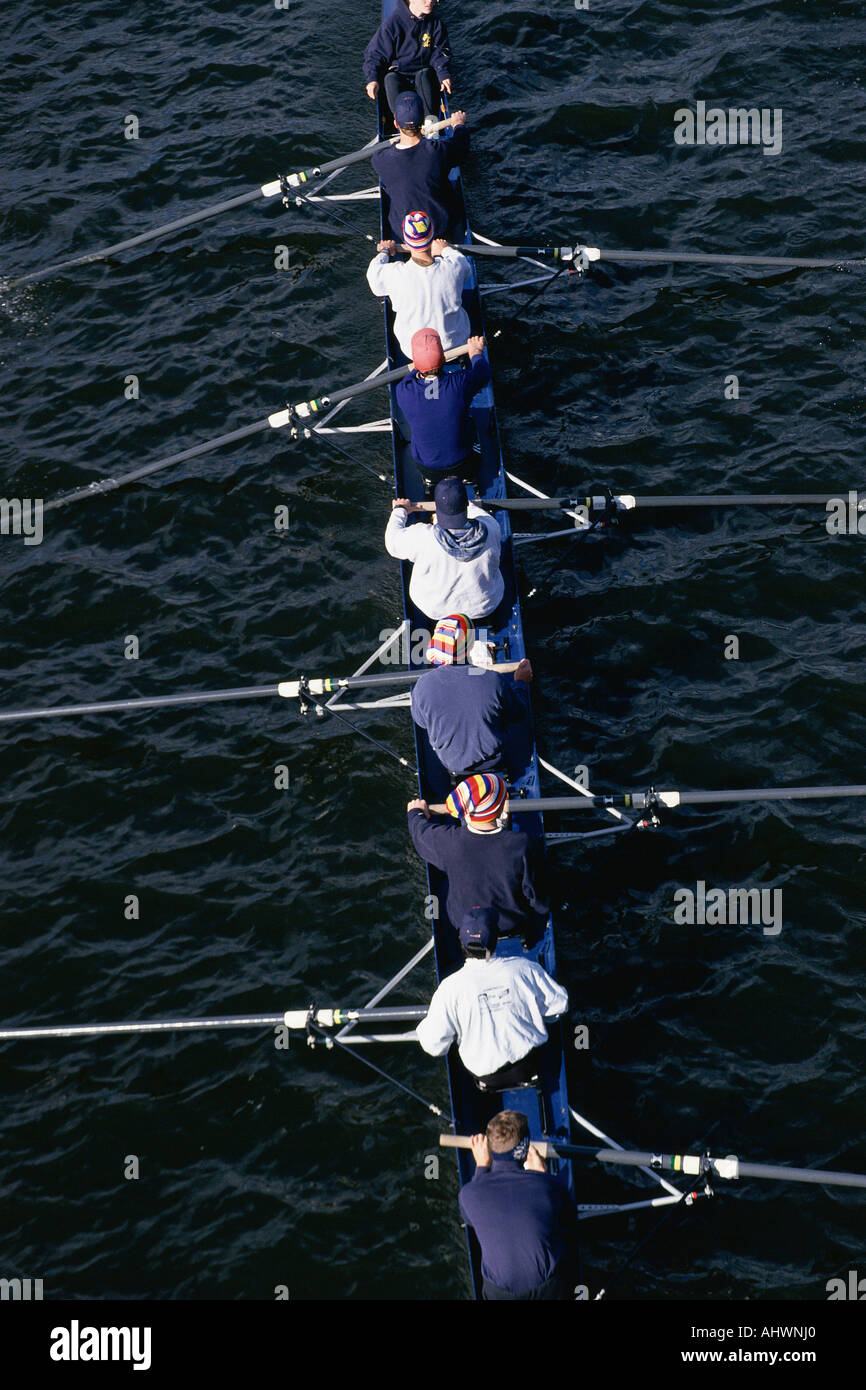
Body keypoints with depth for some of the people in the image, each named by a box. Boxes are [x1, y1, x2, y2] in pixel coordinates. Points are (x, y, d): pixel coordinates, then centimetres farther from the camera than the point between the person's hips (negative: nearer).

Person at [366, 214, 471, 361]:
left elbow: (374, 274, 1)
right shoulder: (454, 267, -23)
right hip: (455, 346, 0)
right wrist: (446, 250, 25)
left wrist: (384, 251, 21)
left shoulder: (395, 274, -25)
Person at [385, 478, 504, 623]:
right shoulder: (491, 529, -28)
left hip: (435, 612, -1)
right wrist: (470, 506, 18)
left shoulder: (422, 538, -33)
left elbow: (393, 542, -11)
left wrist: (400, 510, 7)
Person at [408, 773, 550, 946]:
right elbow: (538, 898, -21)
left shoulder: (449, 842, -29)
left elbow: (421, 832, -3)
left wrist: (416, 813, 21)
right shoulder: (522, 844, -33)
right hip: (514, 926, -1)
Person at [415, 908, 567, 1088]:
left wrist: (423, 1028, 9)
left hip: (486, 1076, 0)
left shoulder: (450, 988, -22)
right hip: (529, 1069, 1)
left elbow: (434, 1045, -16)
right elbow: (558, 1004, -2)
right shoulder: (525, 968, -18)